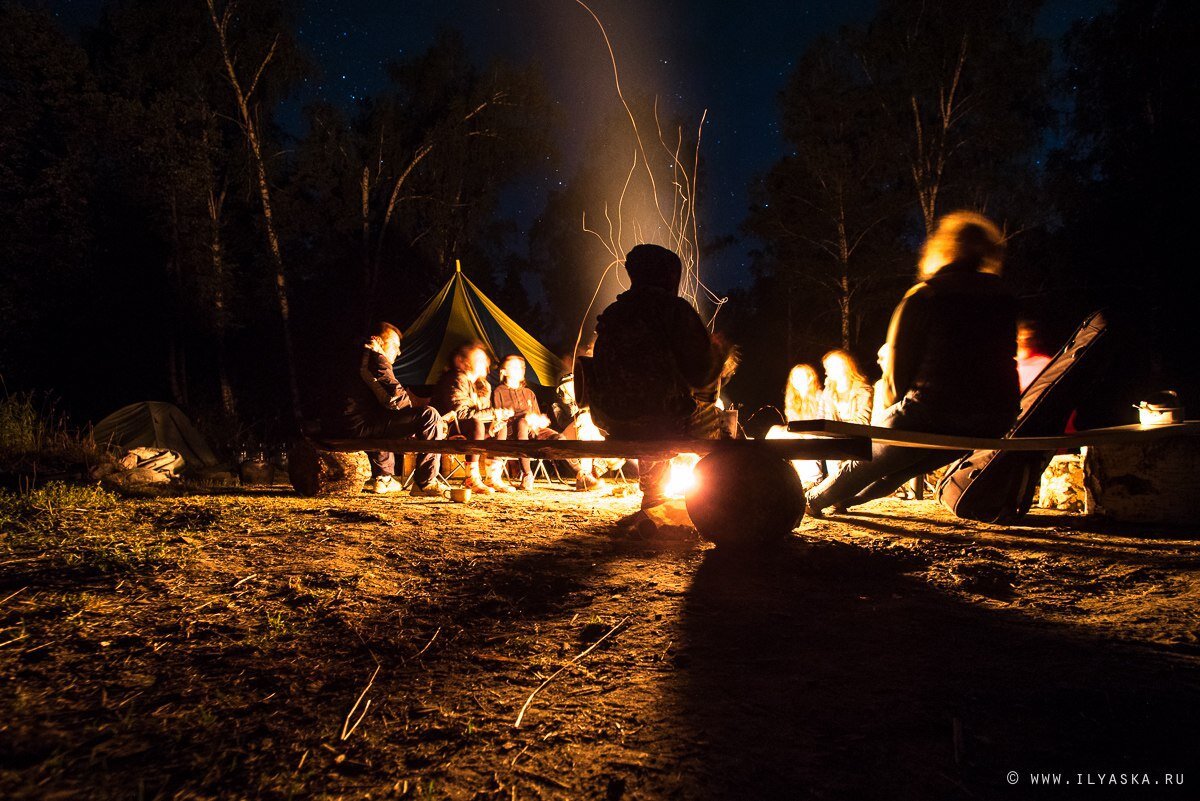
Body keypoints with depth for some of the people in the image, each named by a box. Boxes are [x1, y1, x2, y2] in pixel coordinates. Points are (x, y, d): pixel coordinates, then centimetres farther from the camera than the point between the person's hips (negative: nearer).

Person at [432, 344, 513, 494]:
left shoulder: (482, 384, 10)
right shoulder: (457, 381, -19)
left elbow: (484, 411, 14)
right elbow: (461, 412, -30)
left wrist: (496, 419, -12)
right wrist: (493, 413, -26)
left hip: (466, 426, 10)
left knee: (501, 426, -1)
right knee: (476, 424, -35)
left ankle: (494, 478, -7)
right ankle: (472, 478, -35)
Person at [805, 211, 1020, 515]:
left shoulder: (923, 297, -4)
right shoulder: (1005, 299, 10)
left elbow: (898, 362, -3)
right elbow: (1004, 359, 16)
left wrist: (895, 407, 15)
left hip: (934, 411, -5)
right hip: (994, 421, 5)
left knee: (868, 459, 20)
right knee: (906, 464, 29)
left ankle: (814, 499, 39)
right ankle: (846, 497, 46)